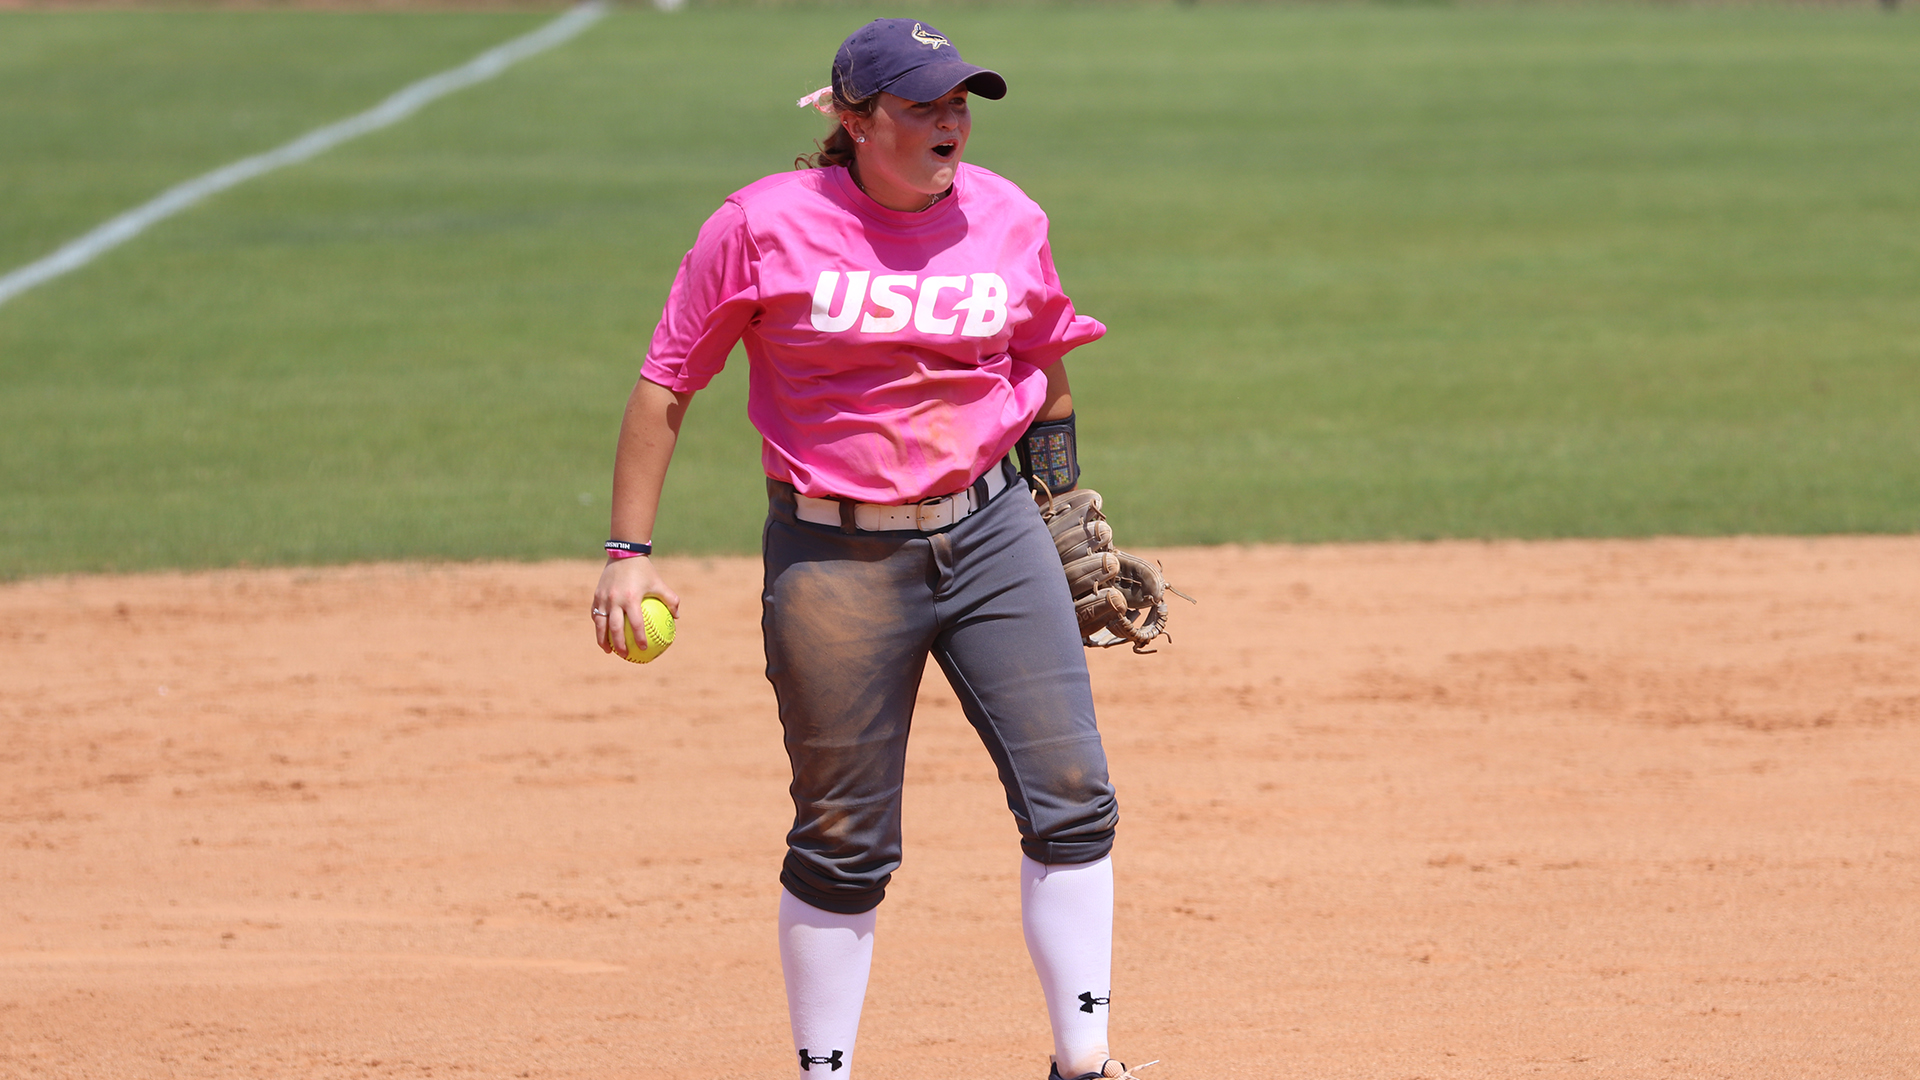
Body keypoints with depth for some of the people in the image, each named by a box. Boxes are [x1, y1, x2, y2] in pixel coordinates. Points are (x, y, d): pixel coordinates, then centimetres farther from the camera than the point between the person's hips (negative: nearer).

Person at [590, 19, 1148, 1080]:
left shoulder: (1007, 221, 2)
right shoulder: (765, 226, -9)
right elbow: (666, 384, -2)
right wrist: (628, 552, -5)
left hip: (989, 531, 4)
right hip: (834, 560, -3)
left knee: (1070, 795, -2)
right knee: (844, 841, 1)